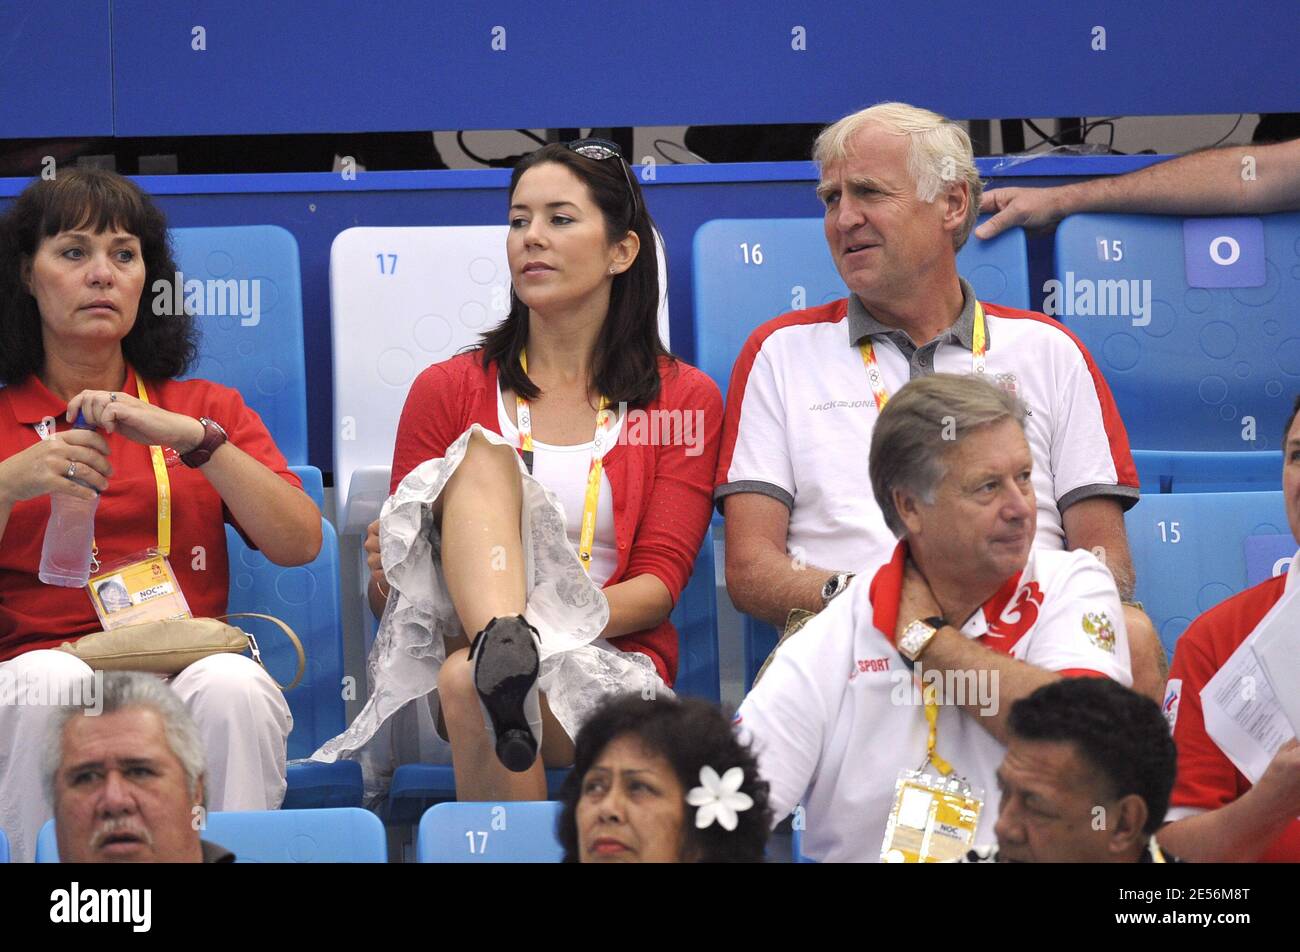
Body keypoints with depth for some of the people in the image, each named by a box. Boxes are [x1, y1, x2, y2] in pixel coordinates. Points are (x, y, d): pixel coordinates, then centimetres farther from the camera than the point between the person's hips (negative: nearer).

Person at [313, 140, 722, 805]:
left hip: (605, 665, -2)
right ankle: (503, 647, -52)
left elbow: (659, 584, 3)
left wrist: (560, 621, -17)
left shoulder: (684, 399, 15)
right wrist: (386, 578, -12)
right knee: (483, 454, -30)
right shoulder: (447, 389, 18)